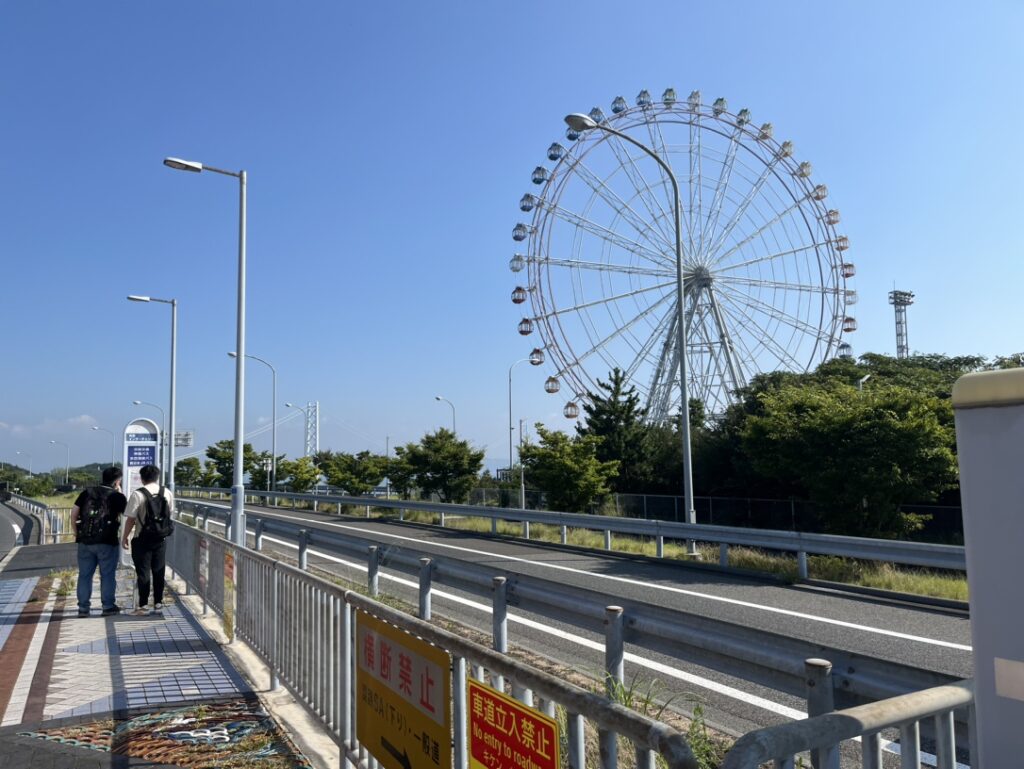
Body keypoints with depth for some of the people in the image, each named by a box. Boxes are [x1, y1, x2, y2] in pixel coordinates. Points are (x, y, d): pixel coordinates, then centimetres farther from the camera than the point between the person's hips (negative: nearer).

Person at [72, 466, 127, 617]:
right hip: (107, 542, -3)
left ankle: (83, 607, 13)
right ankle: (108, 606, 9)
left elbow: (74, 512, 4)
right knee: (107, 575, 6)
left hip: (85, 541, 3)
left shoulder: (87, 492, 8)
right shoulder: (117, 496, -2)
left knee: (85, 574, 10)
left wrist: (77, 533, 11)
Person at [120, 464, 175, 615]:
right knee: (158, 572, 11)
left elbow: (130, 519, -12)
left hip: (142, 539, -4)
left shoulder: (137, 494, -12)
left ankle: (143, 606, 5)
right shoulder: (167, 493, 4)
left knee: (143, 572, 2)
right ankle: (158, 604, 14)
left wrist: (125, 537, -1)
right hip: (161, 538, 4)